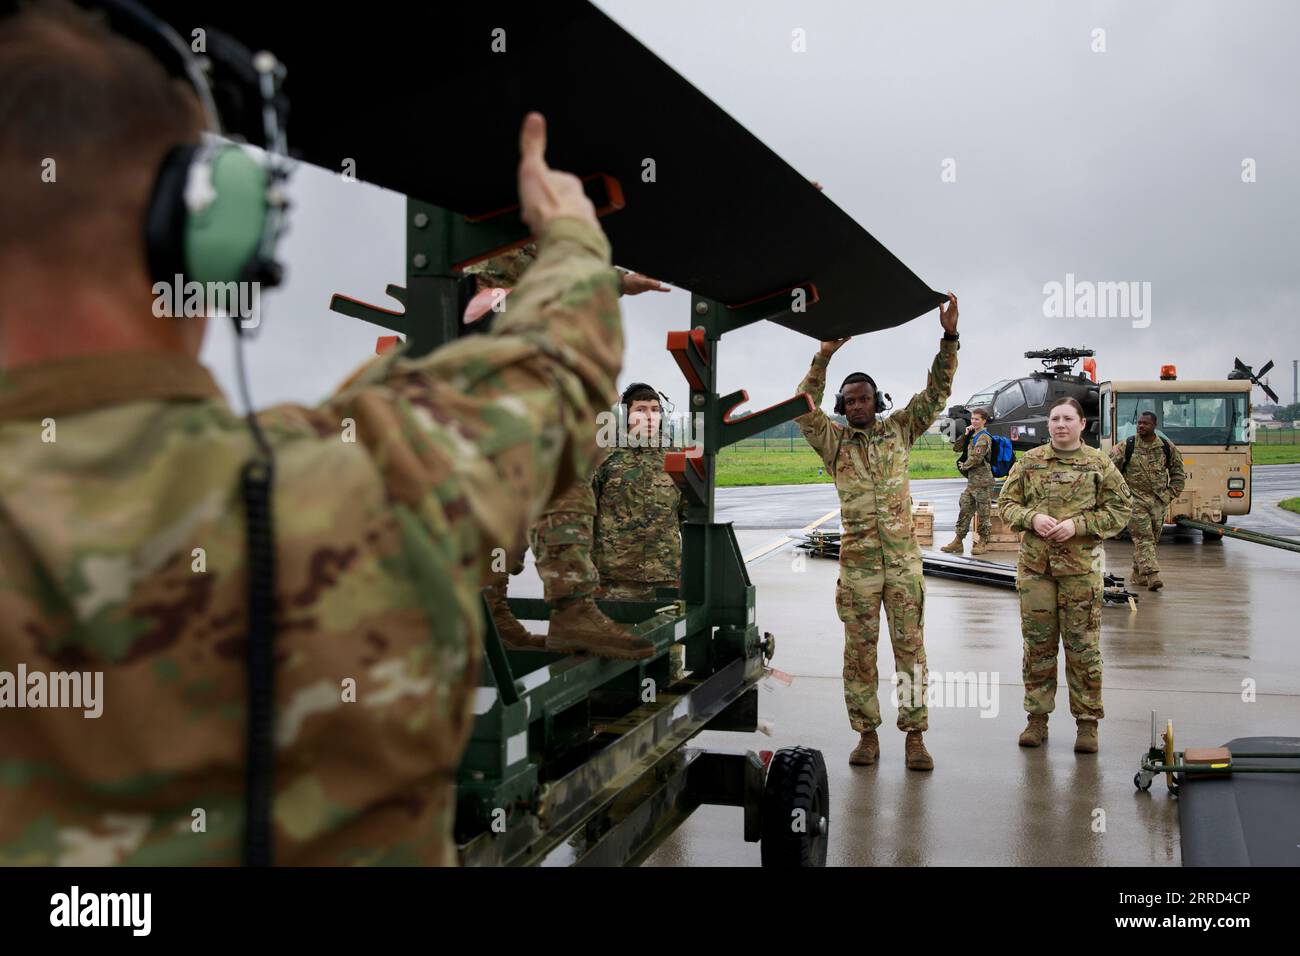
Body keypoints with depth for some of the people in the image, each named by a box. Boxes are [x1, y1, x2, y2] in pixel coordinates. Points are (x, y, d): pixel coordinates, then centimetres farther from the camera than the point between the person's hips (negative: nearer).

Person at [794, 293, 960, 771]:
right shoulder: (834, 441, 4)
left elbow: (936, 392, 4)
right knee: (859, 650, 4)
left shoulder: (899, 430, 8)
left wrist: (949, 338, -7)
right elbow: (804, 408, -10)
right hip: (857, 563, 0)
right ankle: (867, 734, 14)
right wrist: (824, 356, -17)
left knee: (910, 646, 2)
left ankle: (915, 735, 8)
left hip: (903, 559, 0)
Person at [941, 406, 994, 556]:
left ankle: (983, 542, 9)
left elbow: (976, 459, -20)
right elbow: (957, 448, 18)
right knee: (964, 510, 9)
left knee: (983, 513, 0)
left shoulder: (983, 437, -12)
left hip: (982, 482, -9)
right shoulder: (973, 436, 17)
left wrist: (963, 466, -2)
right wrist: (965, 434, 6)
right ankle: (958, 541, 12)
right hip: (972, 481, 9)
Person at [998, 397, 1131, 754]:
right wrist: (1032, 518, -11)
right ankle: (1037, 717, 19)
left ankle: (1087, 722, 13)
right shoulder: (1029, 462, 6)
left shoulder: (1099, 465, 1)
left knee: (1083, 647, 2)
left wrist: (1078, 525, -12)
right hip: (1034, 565, 2)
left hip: (1080, 566, -2)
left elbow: (1119, 510, 1)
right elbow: (1006, 503, 9)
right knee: (1037, 644, 7)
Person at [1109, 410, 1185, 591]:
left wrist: (1171, 493, 6)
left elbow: (1178, 473, 16)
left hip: (1159, 501, 4)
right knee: (1143, 538, -13)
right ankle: (1151, 576, -20)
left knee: (1152, 539, 9)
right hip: (1135, 500, -4)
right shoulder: (1125, 446, -4)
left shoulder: (1167, 447, 5)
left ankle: (1138, 575, 22)